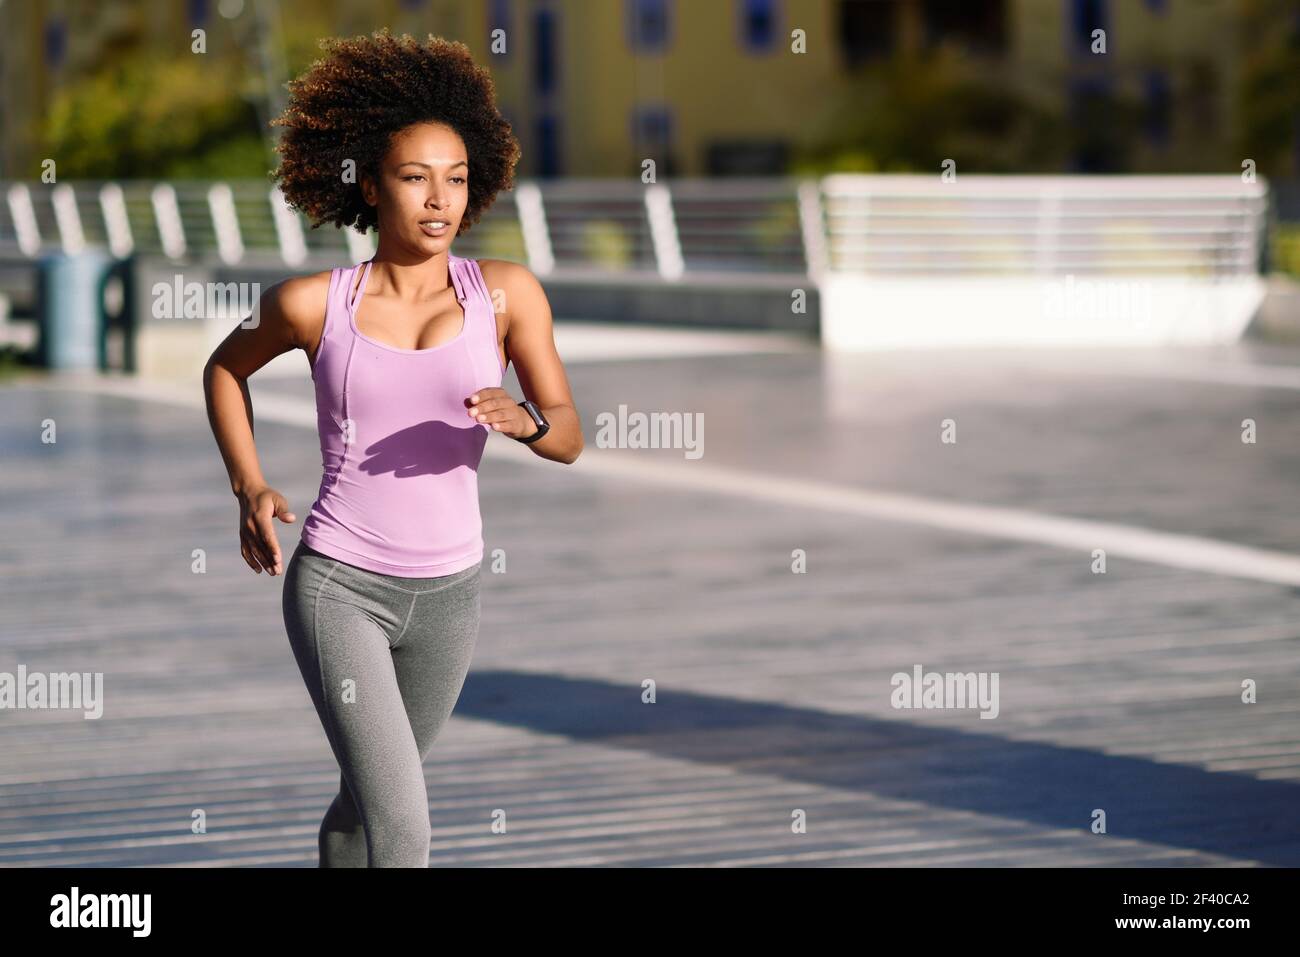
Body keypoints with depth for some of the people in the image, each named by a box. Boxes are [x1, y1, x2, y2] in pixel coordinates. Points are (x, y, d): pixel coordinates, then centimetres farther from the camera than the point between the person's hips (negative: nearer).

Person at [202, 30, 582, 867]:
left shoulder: (507, 291, -5)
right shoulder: (315, 303, -8)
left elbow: (569, 440, -6)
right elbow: (226, 367, 13)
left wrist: (524, 418, -29)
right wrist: (249, 490, -1)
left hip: (445, 594, 3)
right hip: (336, 587, -3)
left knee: (370, 797, 25)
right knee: (403, 829, -18)